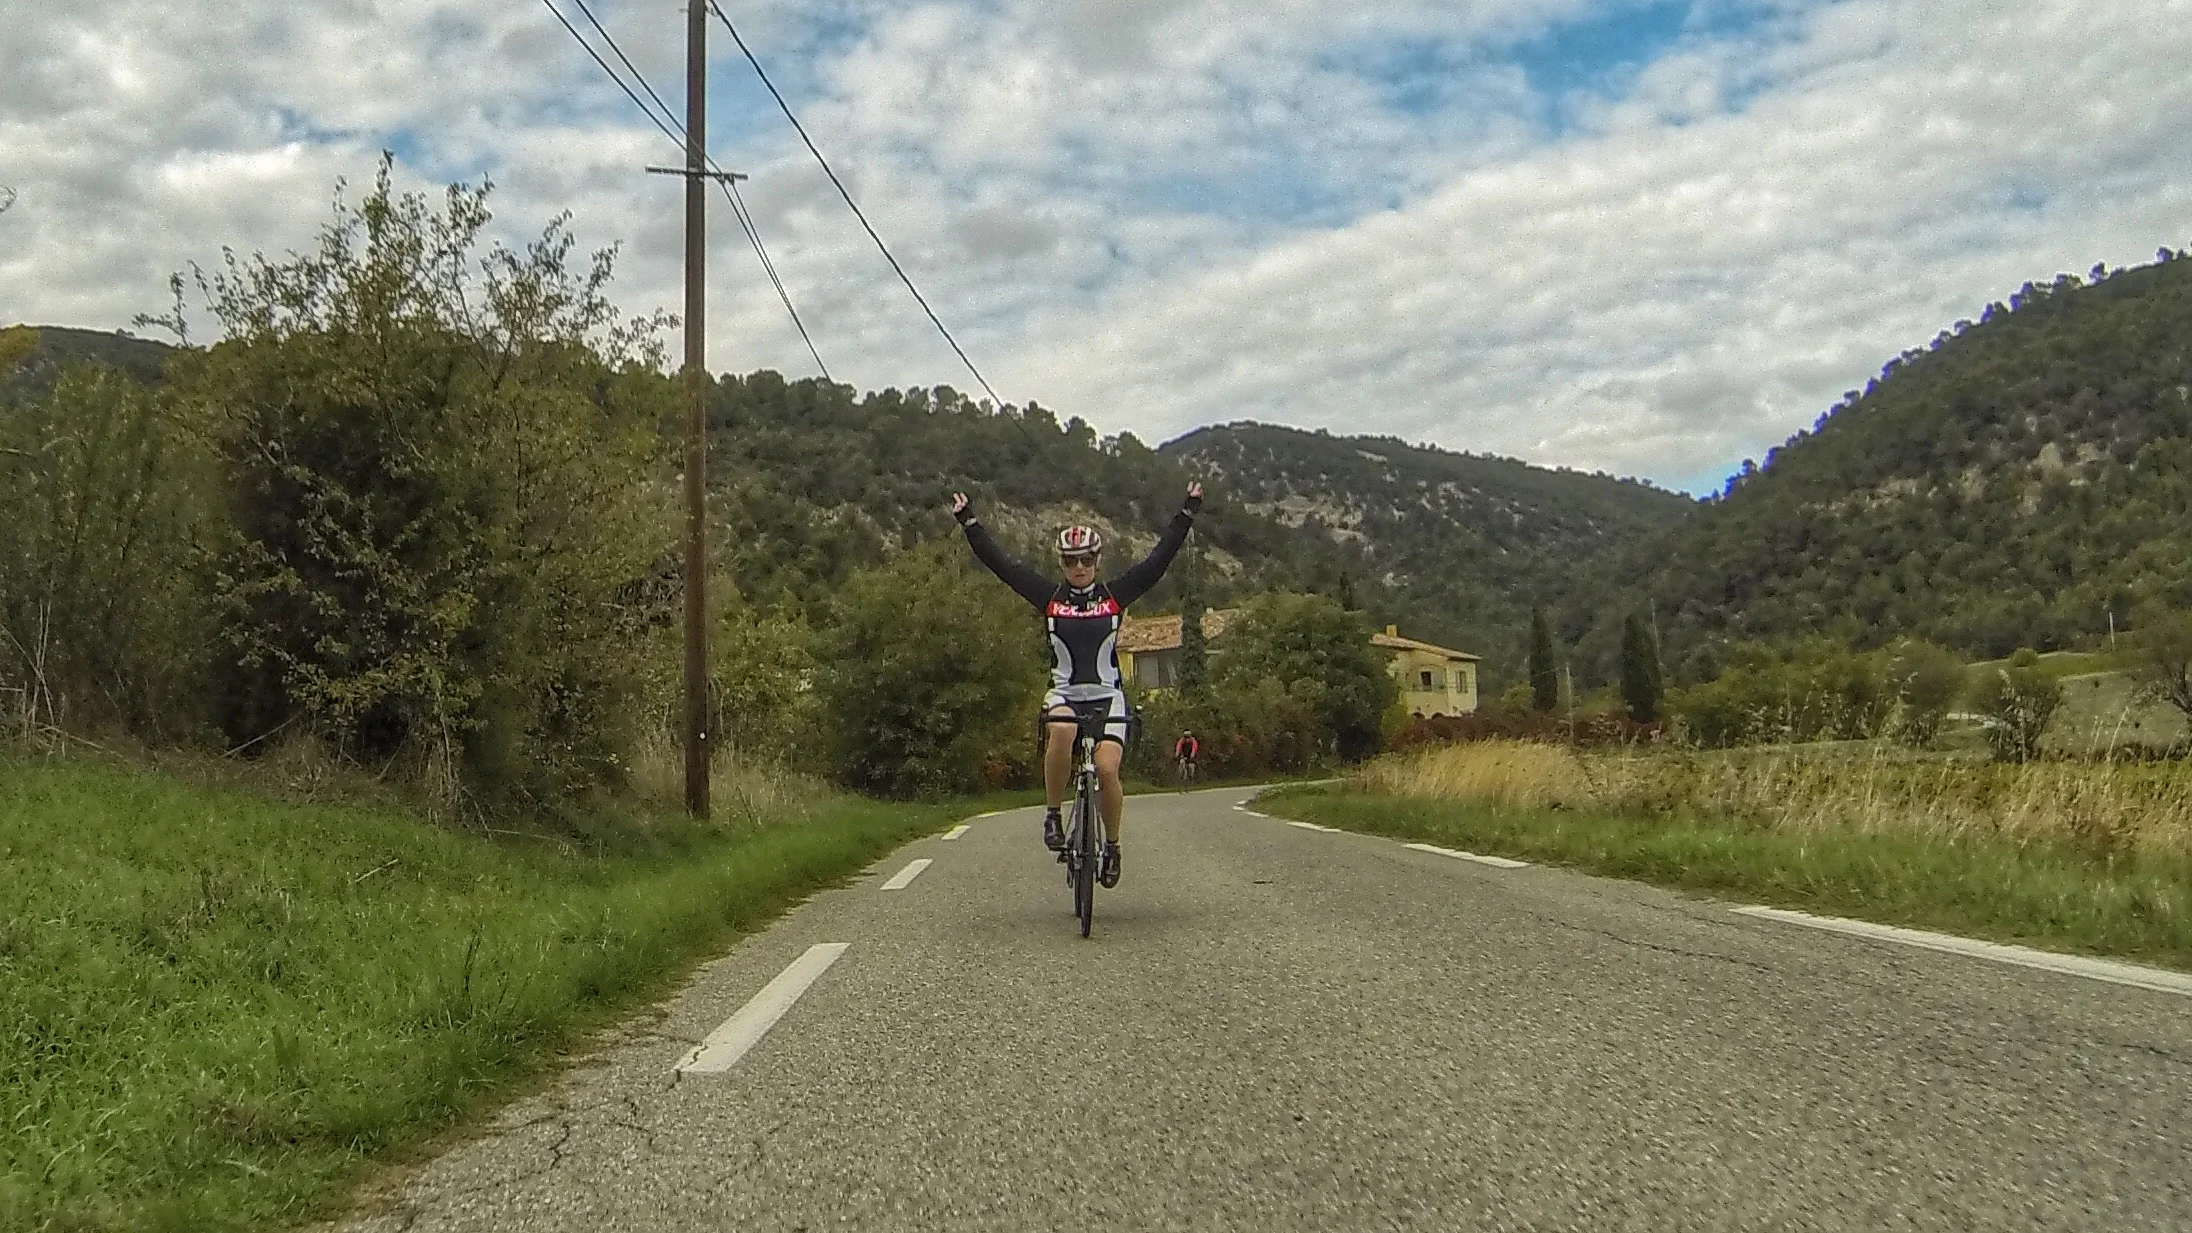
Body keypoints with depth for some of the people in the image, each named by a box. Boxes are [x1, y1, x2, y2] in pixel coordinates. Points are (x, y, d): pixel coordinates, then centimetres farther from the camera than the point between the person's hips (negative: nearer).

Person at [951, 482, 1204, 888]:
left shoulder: (1115, 595, 2)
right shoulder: (1049, 597, 3)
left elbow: (1159, 559, 0)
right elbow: (1001, 563, 0)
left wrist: (1187, 513, -4)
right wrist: (969, 522, -4)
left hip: (1107, 696, 0)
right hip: (1064, 693, 0)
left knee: (1106, 768, -19)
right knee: (1061, 731, -35)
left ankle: (1112, 846, 7)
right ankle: (1053, 815, -15)